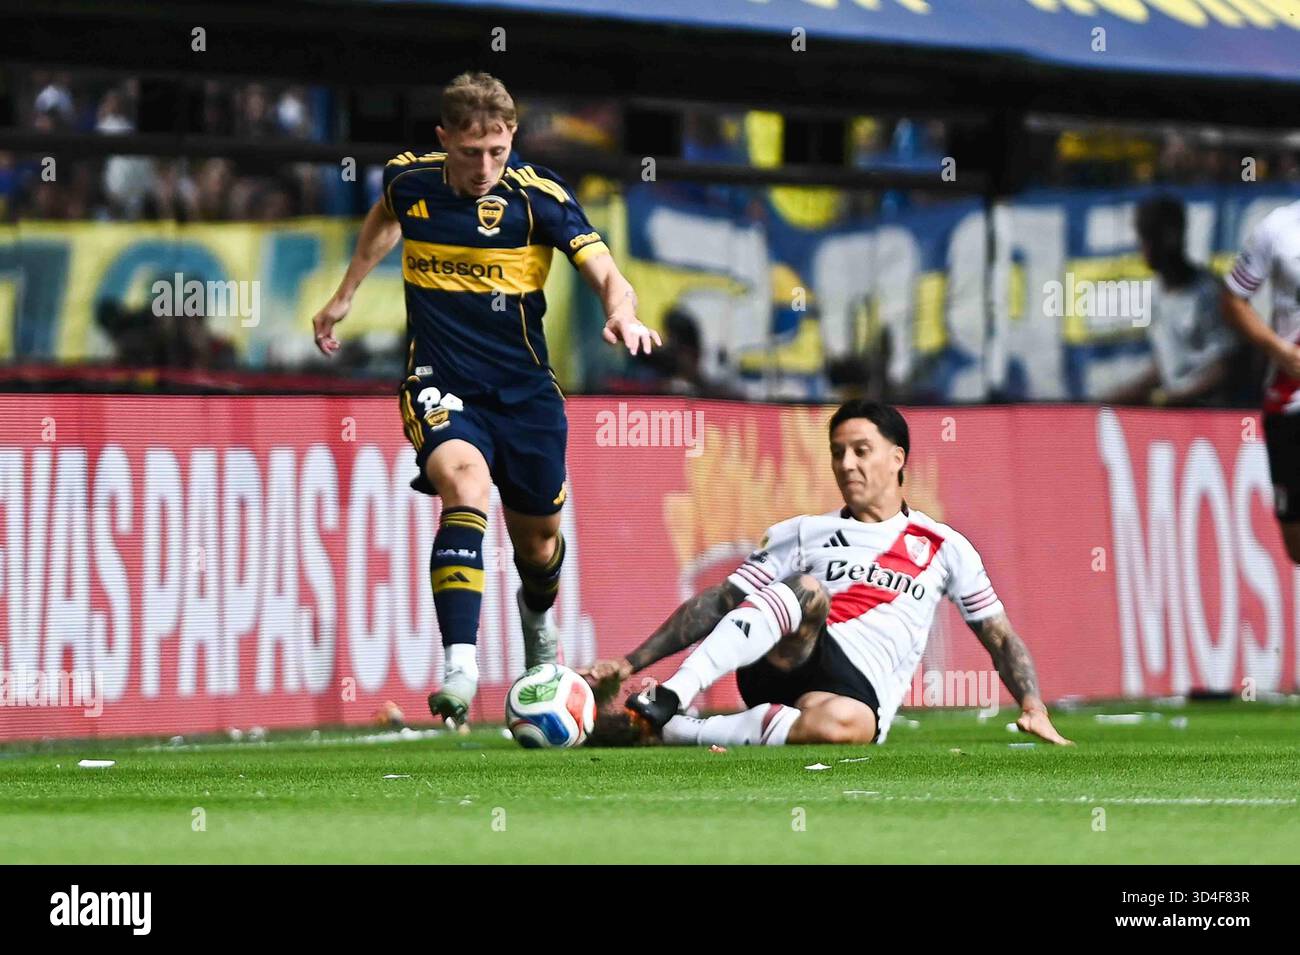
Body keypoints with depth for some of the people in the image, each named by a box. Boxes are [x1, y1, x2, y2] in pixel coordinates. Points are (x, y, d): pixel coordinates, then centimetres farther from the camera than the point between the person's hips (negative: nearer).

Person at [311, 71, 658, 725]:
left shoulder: (538, 195, -14)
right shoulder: (409, 180, -5)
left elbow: (607, 276, -20)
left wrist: (623, 314, -43)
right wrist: (343, 297, 28)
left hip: (523, 389, 1)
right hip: (440, 383, -1)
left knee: (537, 539, 13)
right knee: (465, 486, -31)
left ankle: (537, 620, 53)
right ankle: (459, 669, -40)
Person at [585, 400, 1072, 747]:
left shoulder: (945, 548, 18)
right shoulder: (803, 534, 19)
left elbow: (1000, 637, 19)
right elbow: (717, 604, 14)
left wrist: (1032, 708, 0)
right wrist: (631, 663, 4)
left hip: (859, 690, -1)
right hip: (786, 663, 1)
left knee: (843, 723, -41)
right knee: (808, 589, -33)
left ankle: (675, 729, -36)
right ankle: (671, 697, -47)